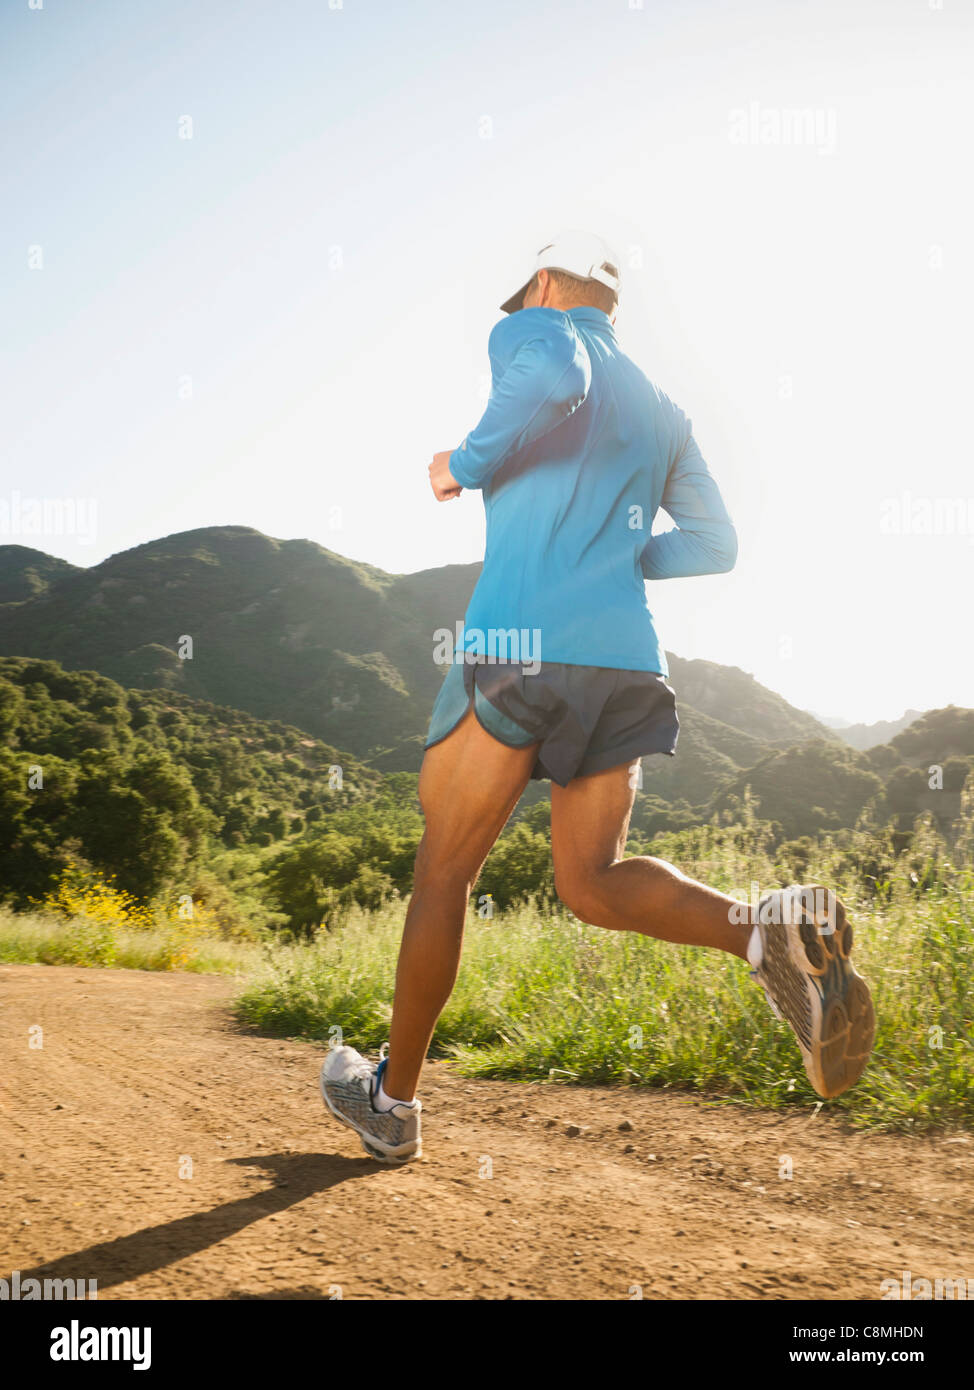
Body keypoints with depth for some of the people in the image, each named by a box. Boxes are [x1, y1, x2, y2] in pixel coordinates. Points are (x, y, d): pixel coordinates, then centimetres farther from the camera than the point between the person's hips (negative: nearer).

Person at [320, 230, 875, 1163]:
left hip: (521, 643, -6)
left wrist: (467, 466, -7)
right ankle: (773, 929, -18)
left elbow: (555, 378, -20)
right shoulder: (661, 411, 24)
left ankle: (393, 1102, 18)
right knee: (591, 882, 10)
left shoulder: (531, 332, 6)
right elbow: (714, 546, 23)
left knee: (443, 872, 7)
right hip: (628, 660, 6)